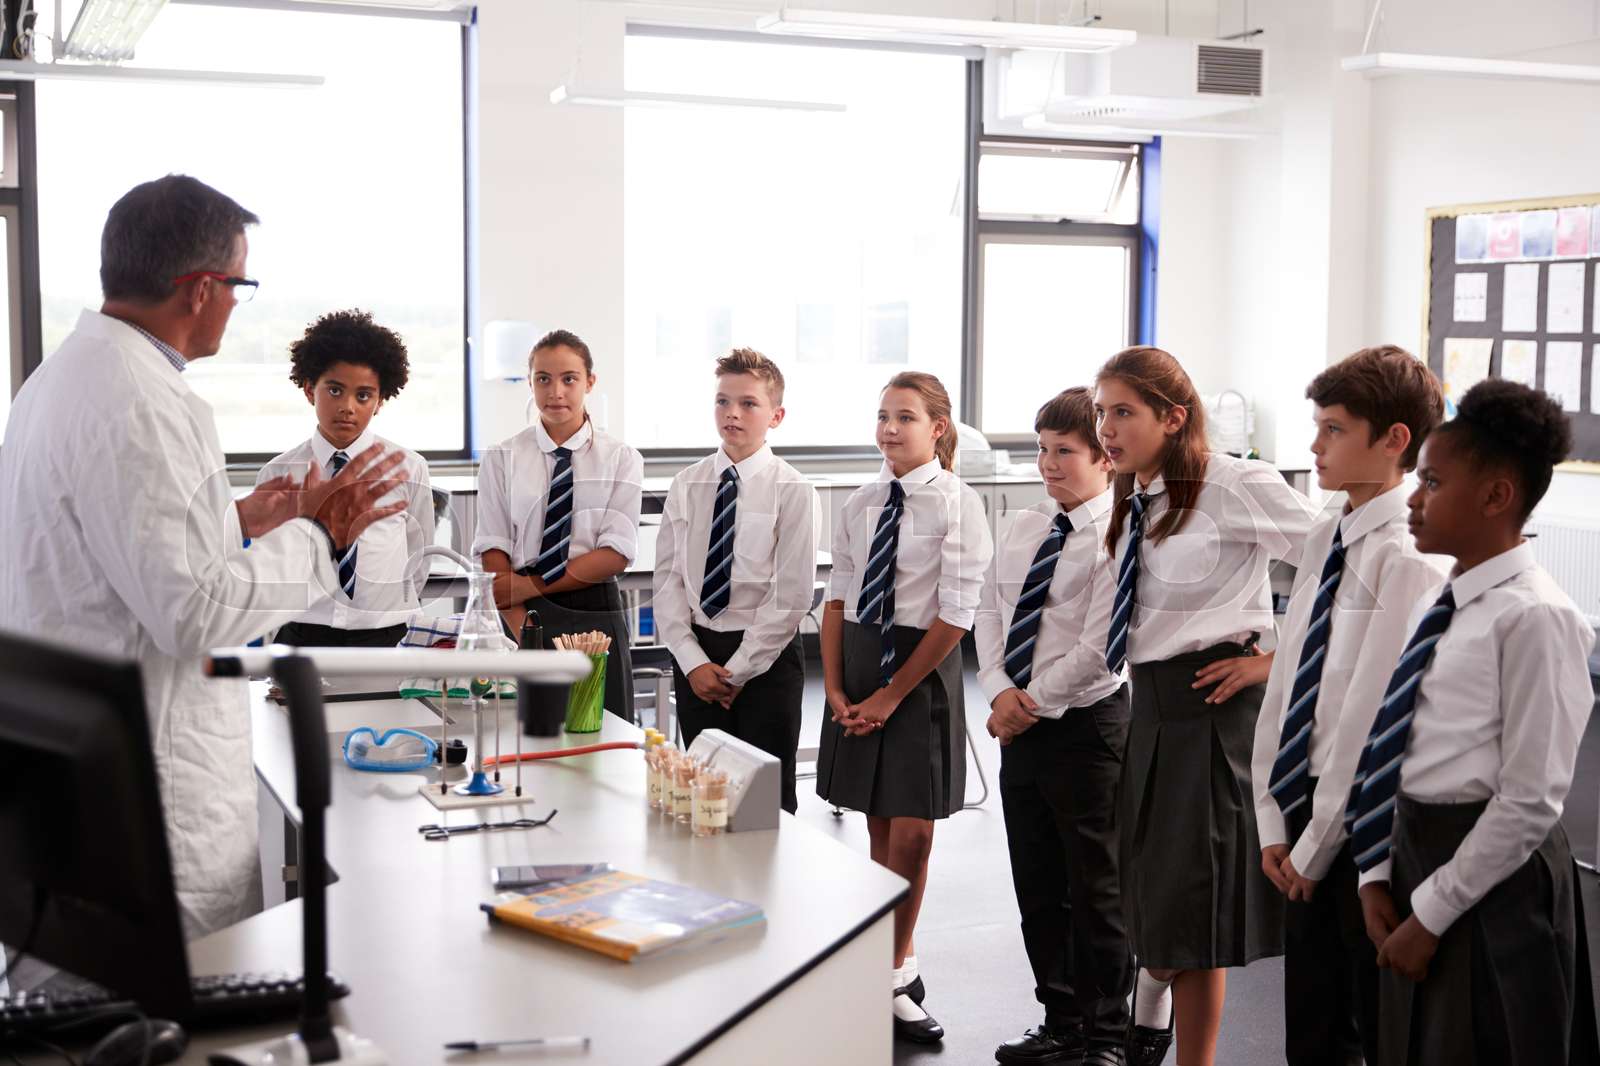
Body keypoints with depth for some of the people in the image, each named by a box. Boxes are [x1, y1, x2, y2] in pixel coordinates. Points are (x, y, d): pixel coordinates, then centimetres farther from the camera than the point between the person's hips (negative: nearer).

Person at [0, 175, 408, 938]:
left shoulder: (65, 374, 13)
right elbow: (190, 610, -22)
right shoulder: (136, 407, -21)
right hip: (153, 791, -11)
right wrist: (315, 536, -12)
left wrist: (235, 522, 25)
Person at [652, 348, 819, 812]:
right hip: (695, 652, 4)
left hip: (766, 657, -3)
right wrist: (693, 662, -7)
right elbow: (667, 578, 3)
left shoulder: (792, 491, -7)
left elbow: (791, 596, -10)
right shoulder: (687, 485, 5)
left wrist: (737, 671, -11)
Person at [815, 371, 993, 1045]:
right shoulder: (861, 503, 6)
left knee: (911, 831, -4)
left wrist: (890, 695, -12)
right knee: (878, 824, 10)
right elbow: (838, 597, 9)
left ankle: (891, 977, 10)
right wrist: (835, 687, -2)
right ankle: (899, 968, 21)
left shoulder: (957, 504, -9)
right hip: (859, 662, 5)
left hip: (922, 668, -5)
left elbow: (955, 616, -12)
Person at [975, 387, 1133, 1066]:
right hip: (1019, 728, 8)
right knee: (1037, 889, 16)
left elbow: (1099, 650, -19)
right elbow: (989, 613, 9)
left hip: (1086, 728, -7)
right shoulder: (1023, 530, 10)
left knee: (1096, 892, 5)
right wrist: (1000, 691, -6)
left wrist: (1032, 703, -14)